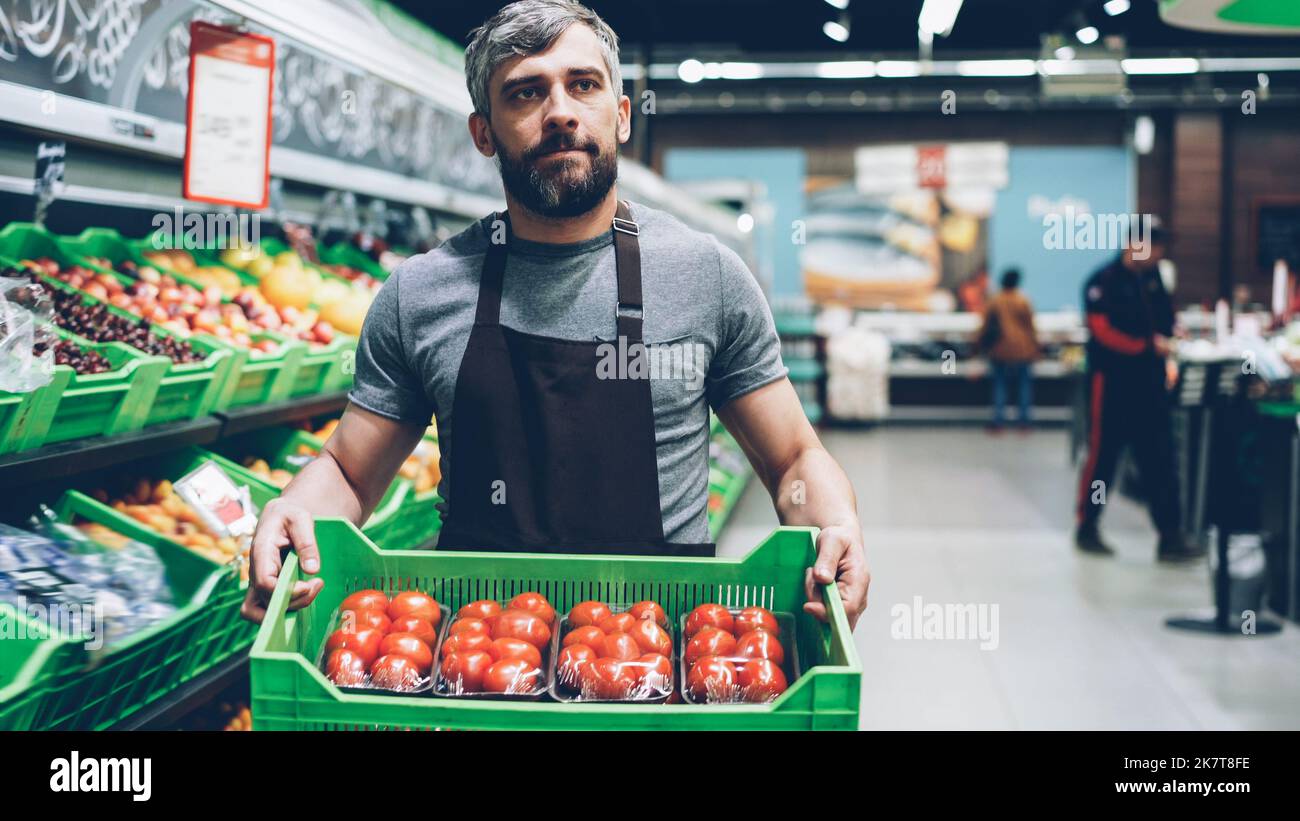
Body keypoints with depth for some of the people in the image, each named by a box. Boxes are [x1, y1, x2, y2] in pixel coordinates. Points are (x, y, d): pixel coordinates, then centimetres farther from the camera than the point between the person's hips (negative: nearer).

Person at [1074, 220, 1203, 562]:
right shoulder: (1104, 282, -11)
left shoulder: (1153, 278, 10)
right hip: (1112, 382, -6)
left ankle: (1171, 537, 4)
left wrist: (1165, 335, -1)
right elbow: (1104, 331, -17)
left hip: (1149, 381, 6)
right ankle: (1086, 528, 18)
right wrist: (1148, 347, -20)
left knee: (1160, 460, 3)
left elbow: (1164, 318, 21)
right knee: (1102, 456, 3)